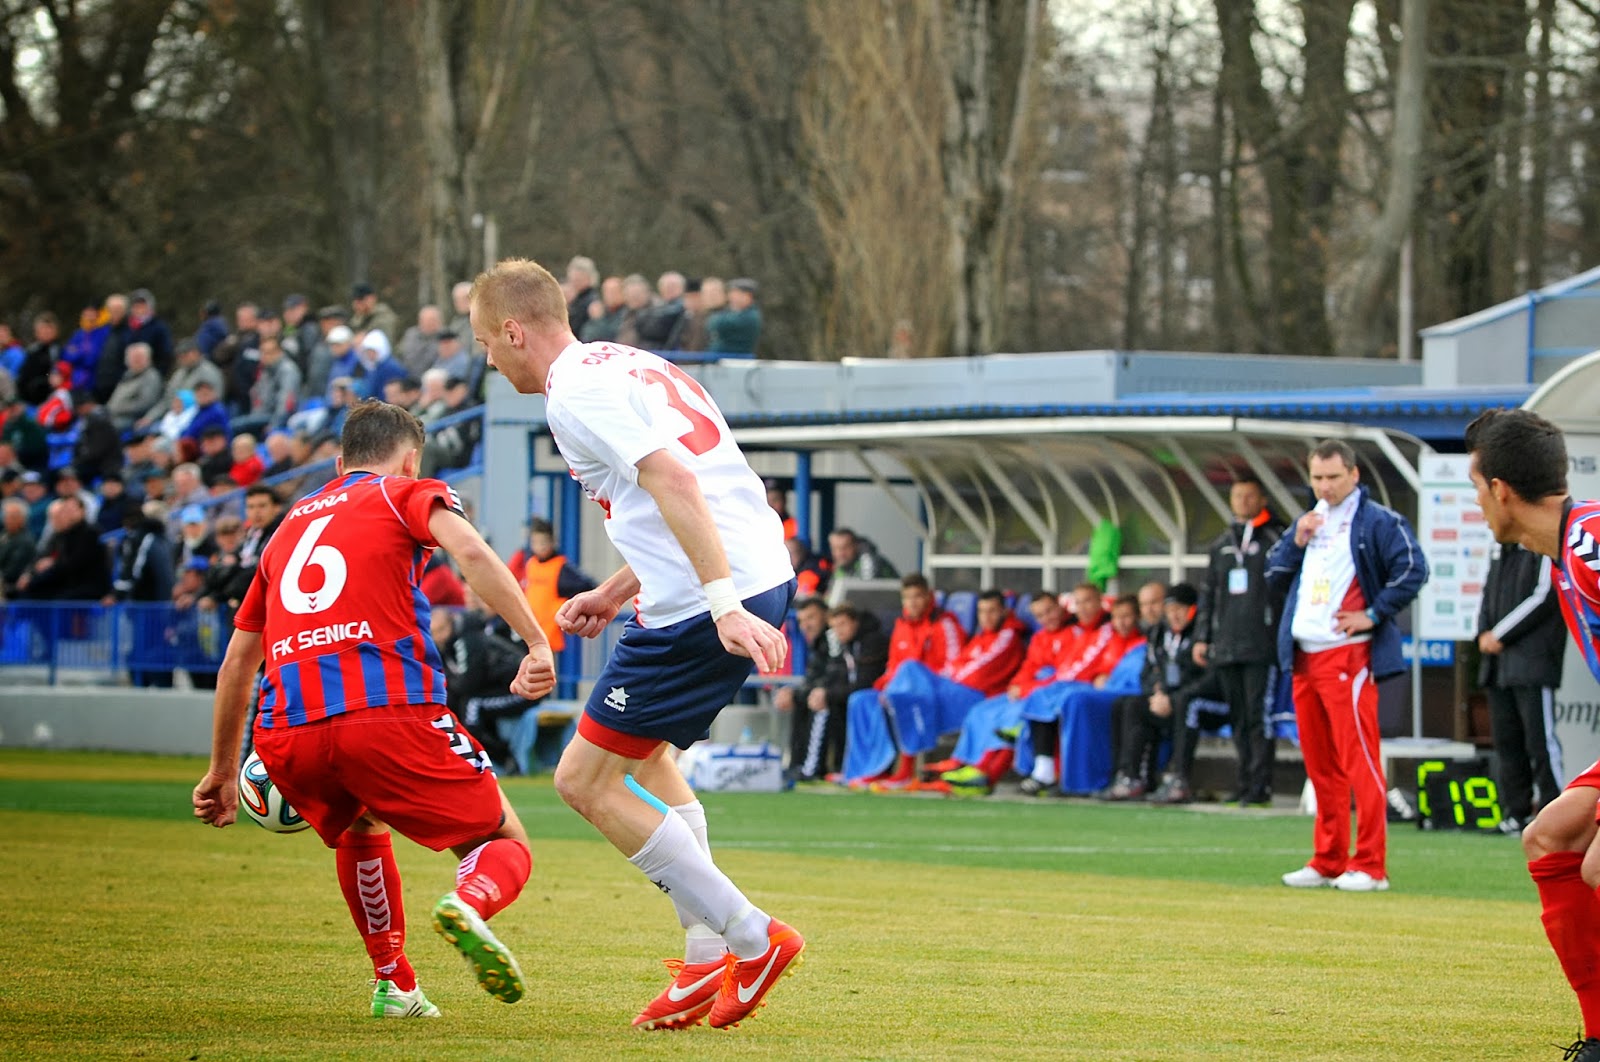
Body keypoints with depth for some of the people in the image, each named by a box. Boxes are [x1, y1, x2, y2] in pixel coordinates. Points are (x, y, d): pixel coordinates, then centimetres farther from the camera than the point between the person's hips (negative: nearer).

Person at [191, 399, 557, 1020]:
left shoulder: (292, 524, 32)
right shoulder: (408, 495, 17)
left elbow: (238, 658, 34)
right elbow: (470, 551, -7)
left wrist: (223, 771, 41)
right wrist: (537, 643, -11)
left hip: (286, 734, 5)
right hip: (389, 710, -5)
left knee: (358, 830, 36)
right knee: (505, 845, 6)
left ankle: (395, 985, 30)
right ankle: (471, 901, -27)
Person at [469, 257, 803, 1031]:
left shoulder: (575, 392, -10)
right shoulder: (628, 365, 21)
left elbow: (673, 481, -23)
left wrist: (725, 604, -30)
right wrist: (615, 593, 25)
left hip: (704, 608, -10)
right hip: (765, 579, 10)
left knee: (584, 781, -1)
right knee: (641, 754, 27)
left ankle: (753, 940, -1)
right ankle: (707, 964, 22)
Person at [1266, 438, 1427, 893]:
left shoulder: (1378, 522, -4)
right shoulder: (1308, 522, 18)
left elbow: (1413, 569, -14)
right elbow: (1273, 574, 17)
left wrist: (1374, 615, -15)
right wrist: (1296, 541, 1)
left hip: (1349, 656, -8)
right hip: (1303, 658, 8)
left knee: (1358, 759, -11)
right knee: (1321, 764, 11)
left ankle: (1370, 866, -11)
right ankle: (1328, 862, 17)